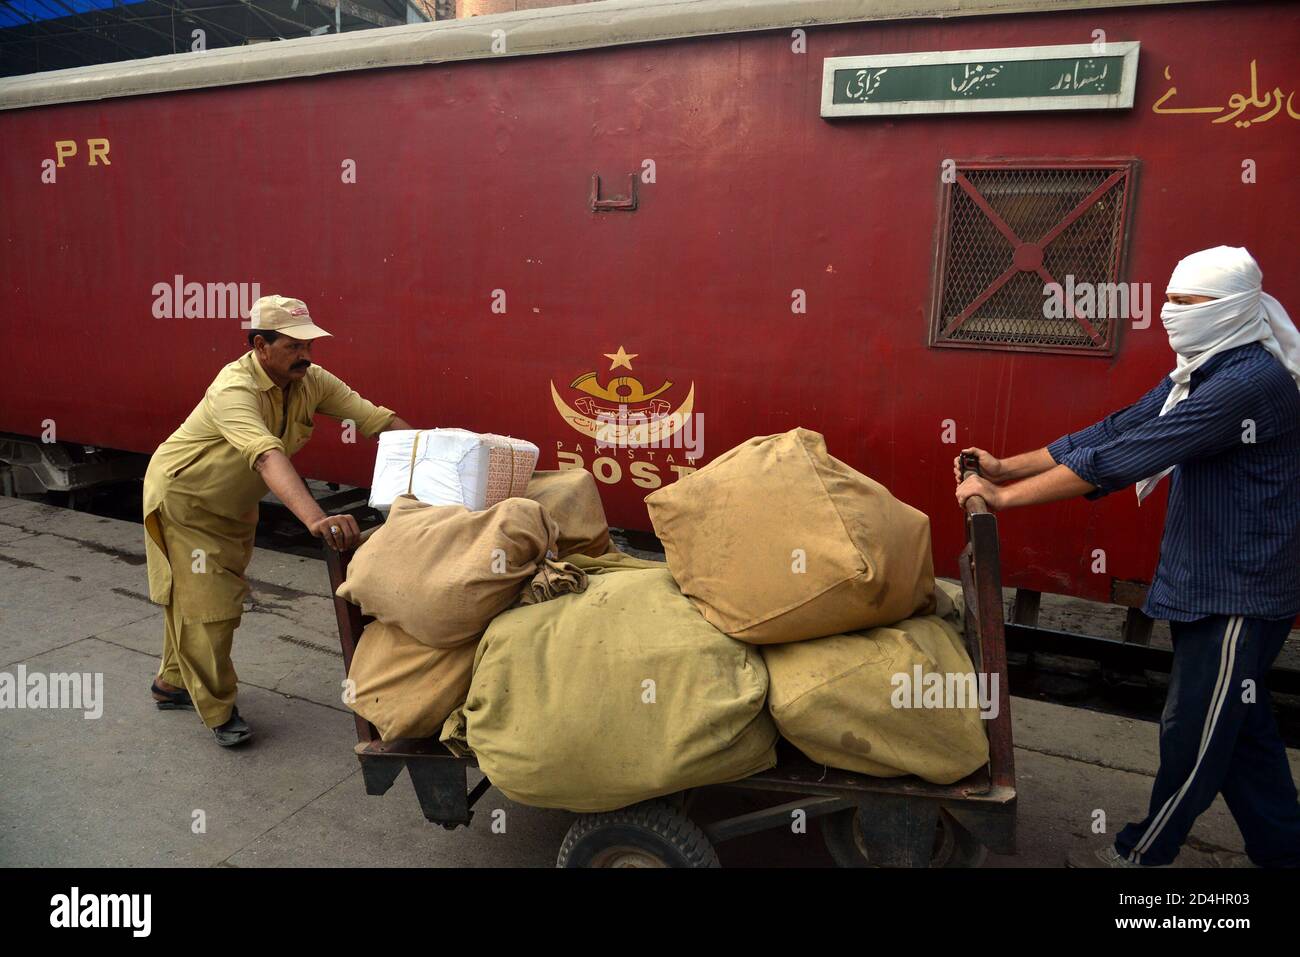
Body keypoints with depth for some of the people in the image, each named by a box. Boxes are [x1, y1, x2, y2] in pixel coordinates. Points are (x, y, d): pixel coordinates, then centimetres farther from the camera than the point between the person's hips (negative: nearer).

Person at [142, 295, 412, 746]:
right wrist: (316, 519, -66)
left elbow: (375, 417, -20)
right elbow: (268, 456, -52)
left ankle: (173, 682, 39)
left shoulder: (310, 380, -15)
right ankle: (217, 711, 13)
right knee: (206, 605, -5)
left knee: (213, 598, 18)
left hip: (235, 505, 7)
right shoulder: (234, 390, -36)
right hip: (184, 498, -7)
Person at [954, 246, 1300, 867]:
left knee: (1194, 732, 6)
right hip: (1206, 582, 9)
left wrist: (1004, 496, -26)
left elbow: (1124, 458, -30)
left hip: (1240, 592, -9)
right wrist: (1008, 467, -2)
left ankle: (1142, 854, 22)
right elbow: (1114, 431, 6)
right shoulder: (1200, 374, 7)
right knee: (1236, 724, 20)